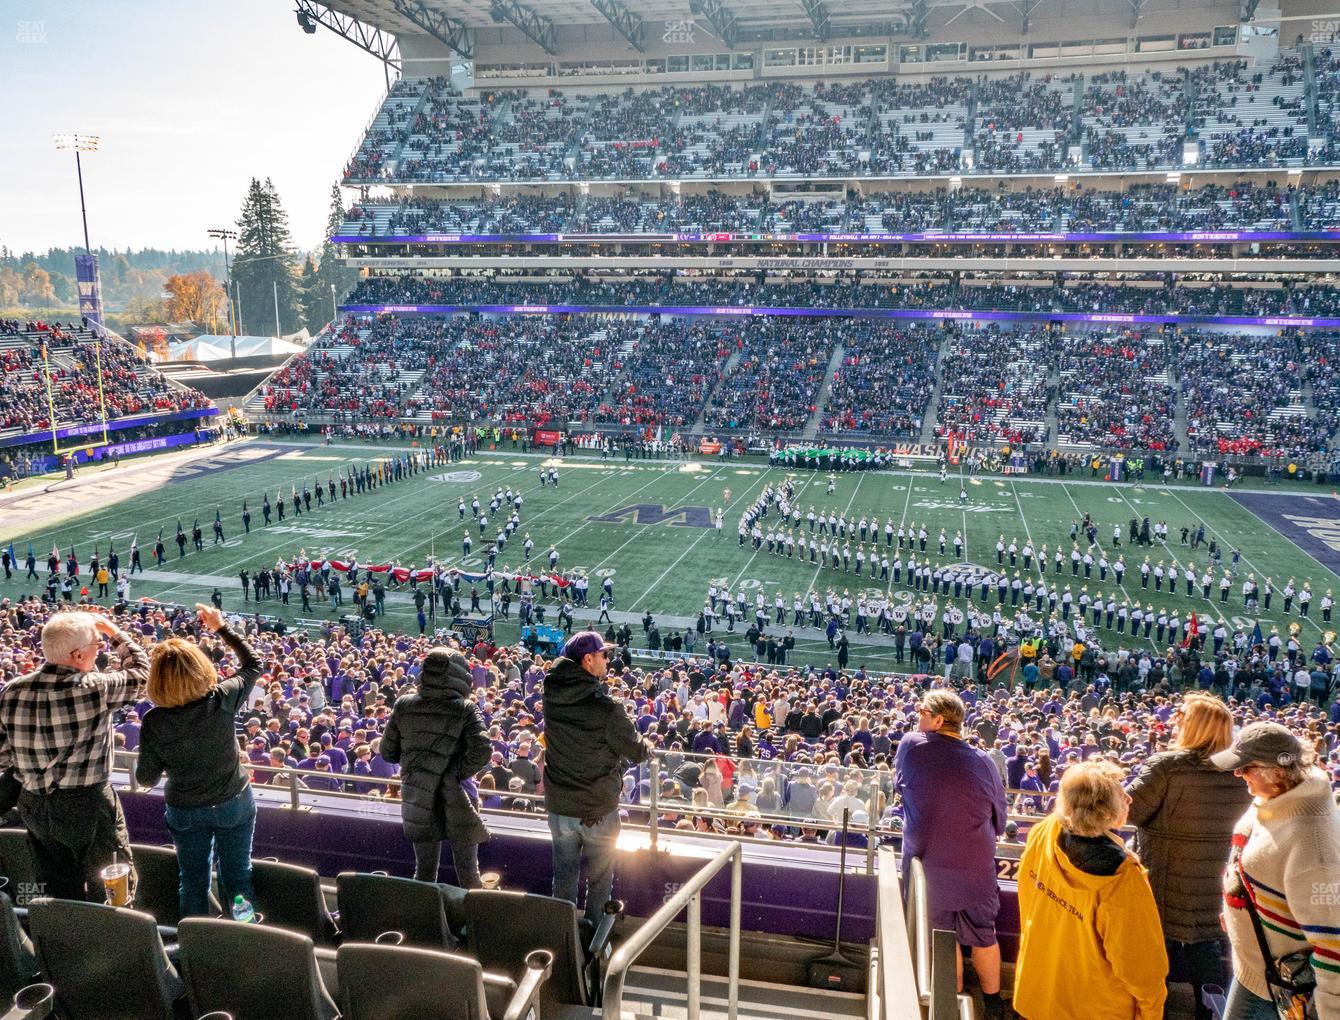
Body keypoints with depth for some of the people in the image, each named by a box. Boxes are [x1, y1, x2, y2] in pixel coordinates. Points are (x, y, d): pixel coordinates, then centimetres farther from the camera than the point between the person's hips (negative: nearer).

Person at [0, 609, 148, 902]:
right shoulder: (95, 689, -21)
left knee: (60, 896, 21)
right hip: (87, 806, -5)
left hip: (34, 807, 5)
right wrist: (115, 633, 7)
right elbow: (140, 671, -2)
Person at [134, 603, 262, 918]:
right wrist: (221, 627, 0)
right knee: (237, 875, 16)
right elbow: (253, 664, -3)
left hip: (185, 812, 0)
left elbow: (145, 778, -9)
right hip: (234, 803, 0)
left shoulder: (154, 722, -20)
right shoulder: (222, 700, -22)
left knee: (192, 881, 19)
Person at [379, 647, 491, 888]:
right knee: (468, 874, 8)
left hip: (418, 800, 3)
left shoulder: (403, 705, -3)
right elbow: (482, 750, -24)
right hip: (456, 801, -3)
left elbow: (387, 752, 5)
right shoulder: (464, 709, -13)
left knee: (424, 872, 17)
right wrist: (459, 773, -10)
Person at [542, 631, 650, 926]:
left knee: (563, 878, 19)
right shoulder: (606, 708, -23)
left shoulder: (553, 697, -9)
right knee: (599, 880, 14)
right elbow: (638, 752, -9)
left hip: (559, 806, 5)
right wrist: (647, 746, 10)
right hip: (599, 810, -5)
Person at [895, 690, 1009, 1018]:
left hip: (929, 863, -1)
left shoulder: (911, 745, -12)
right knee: (983, 934, 19)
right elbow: (999, 818, 3)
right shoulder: (982, 761, -9)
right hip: (976, 865, 1)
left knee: (944, 935, 15)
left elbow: (899, 782, 9)